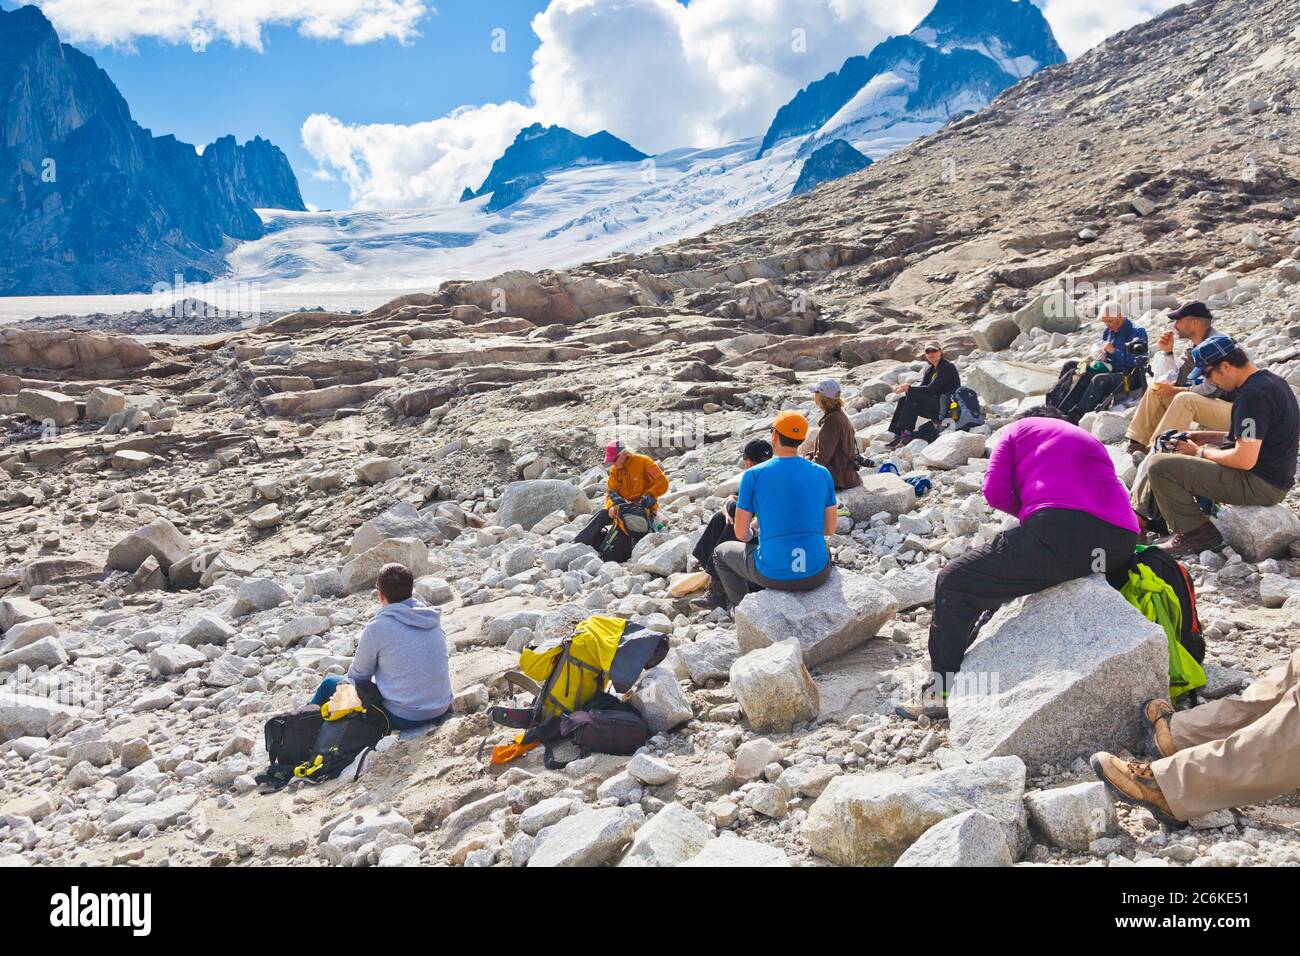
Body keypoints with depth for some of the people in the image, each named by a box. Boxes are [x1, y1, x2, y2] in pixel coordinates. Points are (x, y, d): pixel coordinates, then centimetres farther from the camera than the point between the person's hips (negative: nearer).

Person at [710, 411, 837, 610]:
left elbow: (741, 534, -1)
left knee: (721, 553, 28)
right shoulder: (822, 473, 1)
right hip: (817, 575, 3)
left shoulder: (753, 475, -7)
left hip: (774, 576, -3)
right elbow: (830, 529, 10)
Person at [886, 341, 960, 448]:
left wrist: (909, 389, -18)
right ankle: (896, 435, -18)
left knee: (912, 396, -24)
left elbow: (932, 389, -20)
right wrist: (908, 387, -14)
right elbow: (922, 388, 7)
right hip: (936, 405, 8)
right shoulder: (930, 369, 15)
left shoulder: (948, 367, -12)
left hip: (948, 407, -8)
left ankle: (907, 433, -27)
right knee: (903, 400, -8)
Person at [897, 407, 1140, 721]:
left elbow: (995, 490, 8)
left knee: (954, 582, 7)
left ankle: (941, 691, 9)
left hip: (1060, 527, -7)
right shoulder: (1089, 439, 39)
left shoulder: (1019, 429, 22)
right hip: (1121, 543, 7)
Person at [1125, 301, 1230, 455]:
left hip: (1230, 408, -9)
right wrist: (1167, 351, -1)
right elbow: (1180, 381, 9)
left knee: (1184, 399, -34)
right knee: (1155, 389, 3)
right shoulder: (1195, 347, 10)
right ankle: (1139, 442, -2)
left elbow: (1212, 389, -26)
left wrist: (1174, 391, -17)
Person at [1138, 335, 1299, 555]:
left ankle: (1196, 533, -7)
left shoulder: (1253, 395, -23)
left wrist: (1201, 451, -11)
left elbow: (1245, 460, -27)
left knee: (1159, 465, -16)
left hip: (1261, 485, -11)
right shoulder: (1272, 380, 10)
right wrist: (1207, 438, 11)